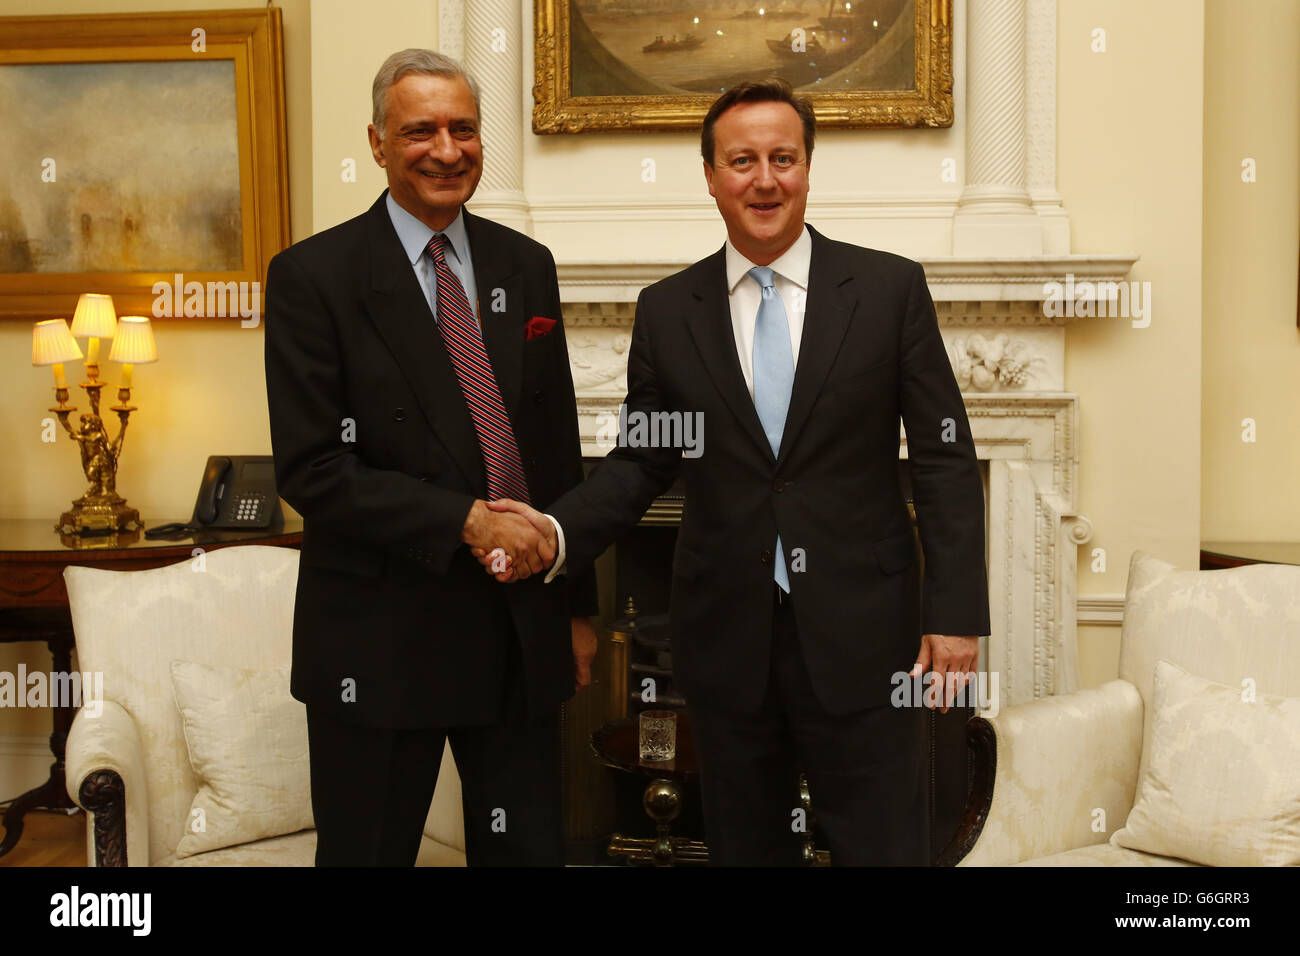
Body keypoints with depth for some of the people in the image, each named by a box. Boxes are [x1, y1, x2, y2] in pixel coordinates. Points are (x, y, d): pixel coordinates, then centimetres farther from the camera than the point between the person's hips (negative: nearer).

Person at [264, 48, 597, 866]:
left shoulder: (526, 267, 8)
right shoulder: (313, 276, -7)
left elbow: (560, 448, 11)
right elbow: (310, 470, -13)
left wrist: (580, 606, 12)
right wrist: (465, 521, -19)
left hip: (524, 632, 4)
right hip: (382, 638, -4)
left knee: (528, 847, 14)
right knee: (369, 850, 11)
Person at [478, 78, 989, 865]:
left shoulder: (890, 288, -2)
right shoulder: (666, 311, 4)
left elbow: (945, 459, -2)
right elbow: (640, 461, 7)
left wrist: (956, 614, -7)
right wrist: (560, 530, -11)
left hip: (859, 634, -2)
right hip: (727, 640, 2)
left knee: (885, 848, 5)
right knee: (745, 849, 15)